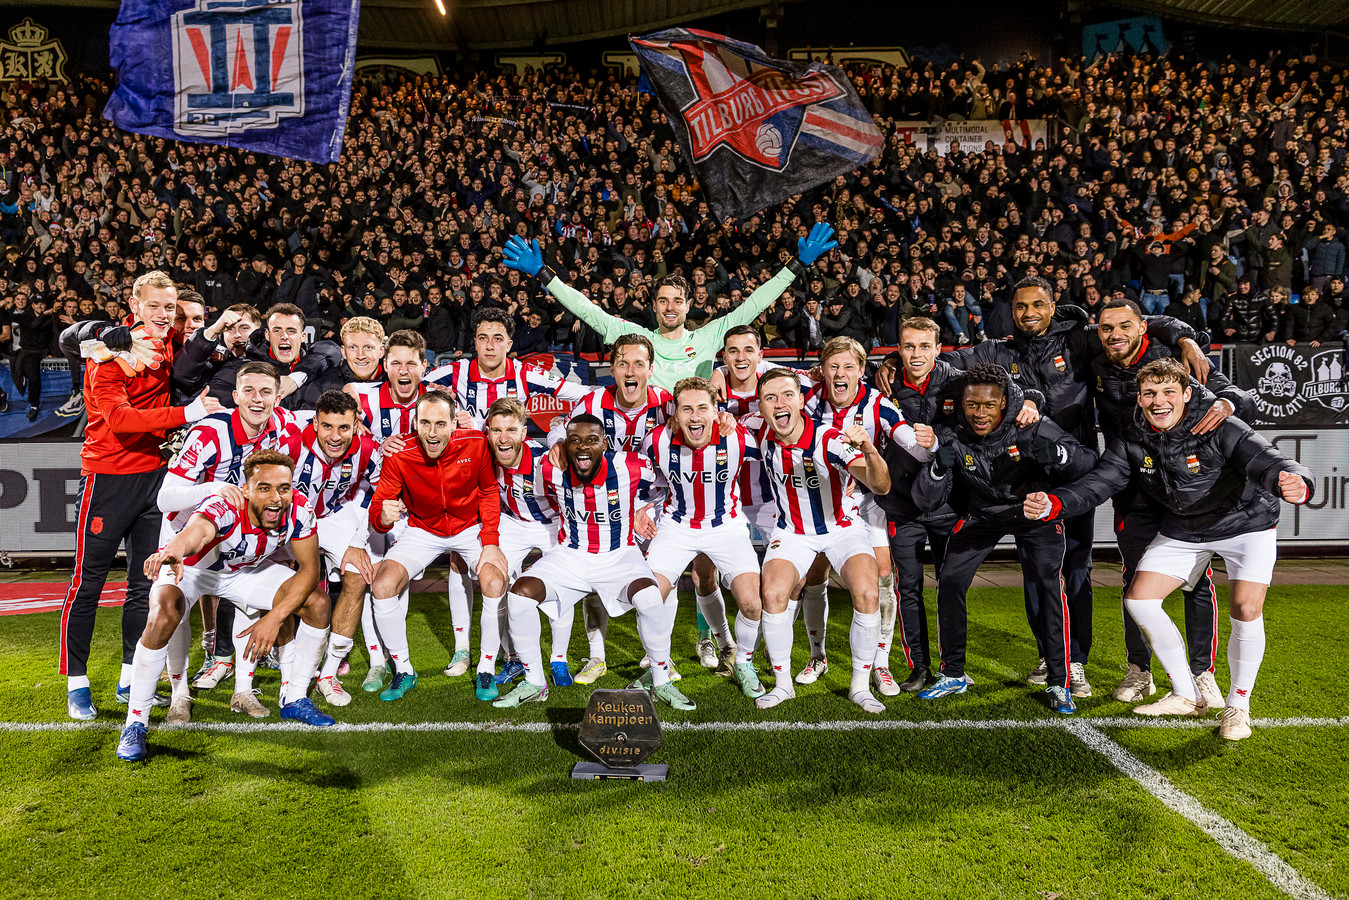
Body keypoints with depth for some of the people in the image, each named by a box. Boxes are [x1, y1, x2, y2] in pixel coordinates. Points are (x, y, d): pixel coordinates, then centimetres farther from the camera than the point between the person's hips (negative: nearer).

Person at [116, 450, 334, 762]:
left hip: (247, 569, 4)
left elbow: (309, 568, -17)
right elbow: (197, 531, -65)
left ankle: (294, 700, 11)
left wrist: (274, 618, -27)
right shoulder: (224, 508, -41)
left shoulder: (298, 510, -28)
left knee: (317, 603, -10)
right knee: (162, 618, -33)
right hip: (191, 566, -4)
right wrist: (173, 552, -89)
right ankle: (135, 724, -13)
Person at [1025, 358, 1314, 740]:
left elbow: (1267, 461, -40)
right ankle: (1187, 696, 12)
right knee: (1139, 599, -5)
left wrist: (1295, 484, -65)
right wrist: (1053, 503, -39)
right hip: (1183, 531, 5)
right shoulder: (1133, 443, -13)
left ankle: (1237, 706, 6)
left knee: (1246, 611, -20)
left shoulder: (1221, 429, -27)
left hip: (1246, 524, -4)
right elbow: (1096, 482, -19)